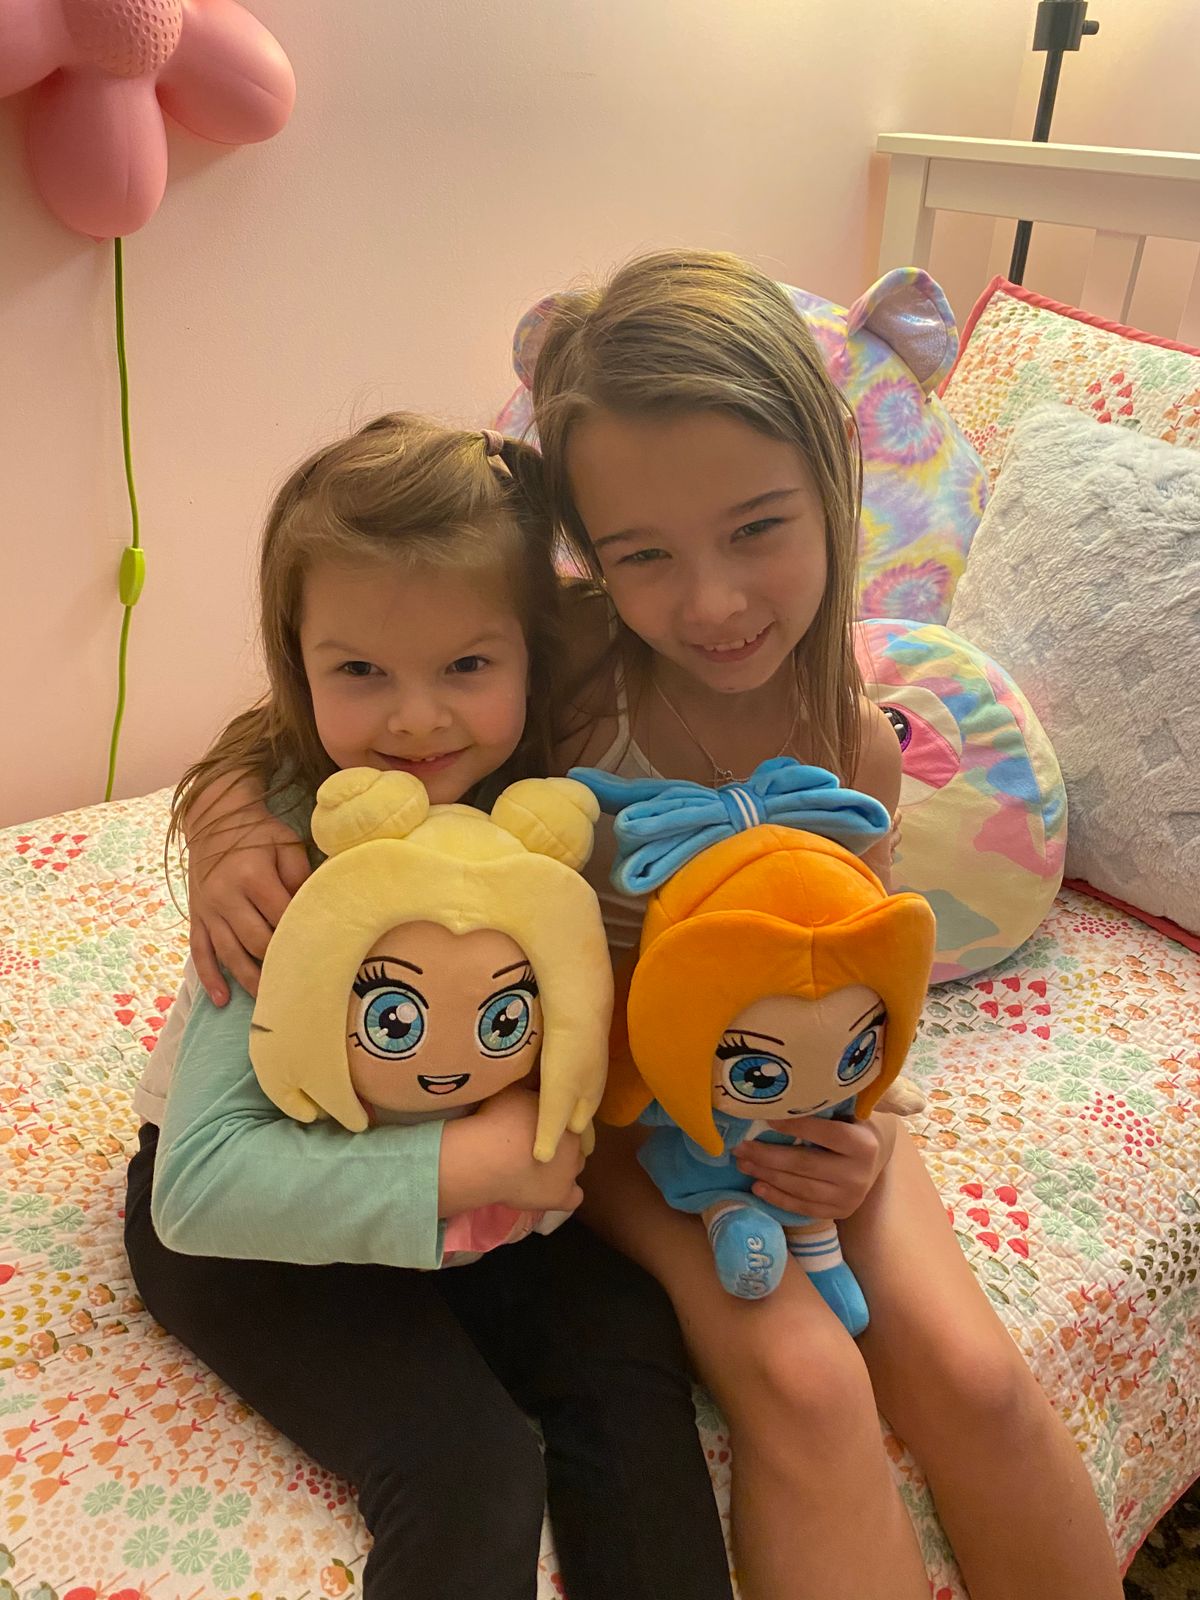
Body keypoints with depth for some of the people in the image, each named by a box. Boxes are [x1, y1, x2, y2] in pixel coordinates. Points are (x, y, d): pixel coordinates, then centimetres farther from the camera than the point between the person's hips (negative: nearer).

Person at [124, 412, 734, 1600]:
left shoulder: (554, 803, -15)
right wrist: (469, 1163, -35)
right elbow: (200, 1182, -31)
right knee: (469, 1466, -20)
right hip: (269, 1212, -3)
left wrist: (547, 1135, -22)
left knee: (630, 1350, -17)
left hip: (476, 1181, 4)